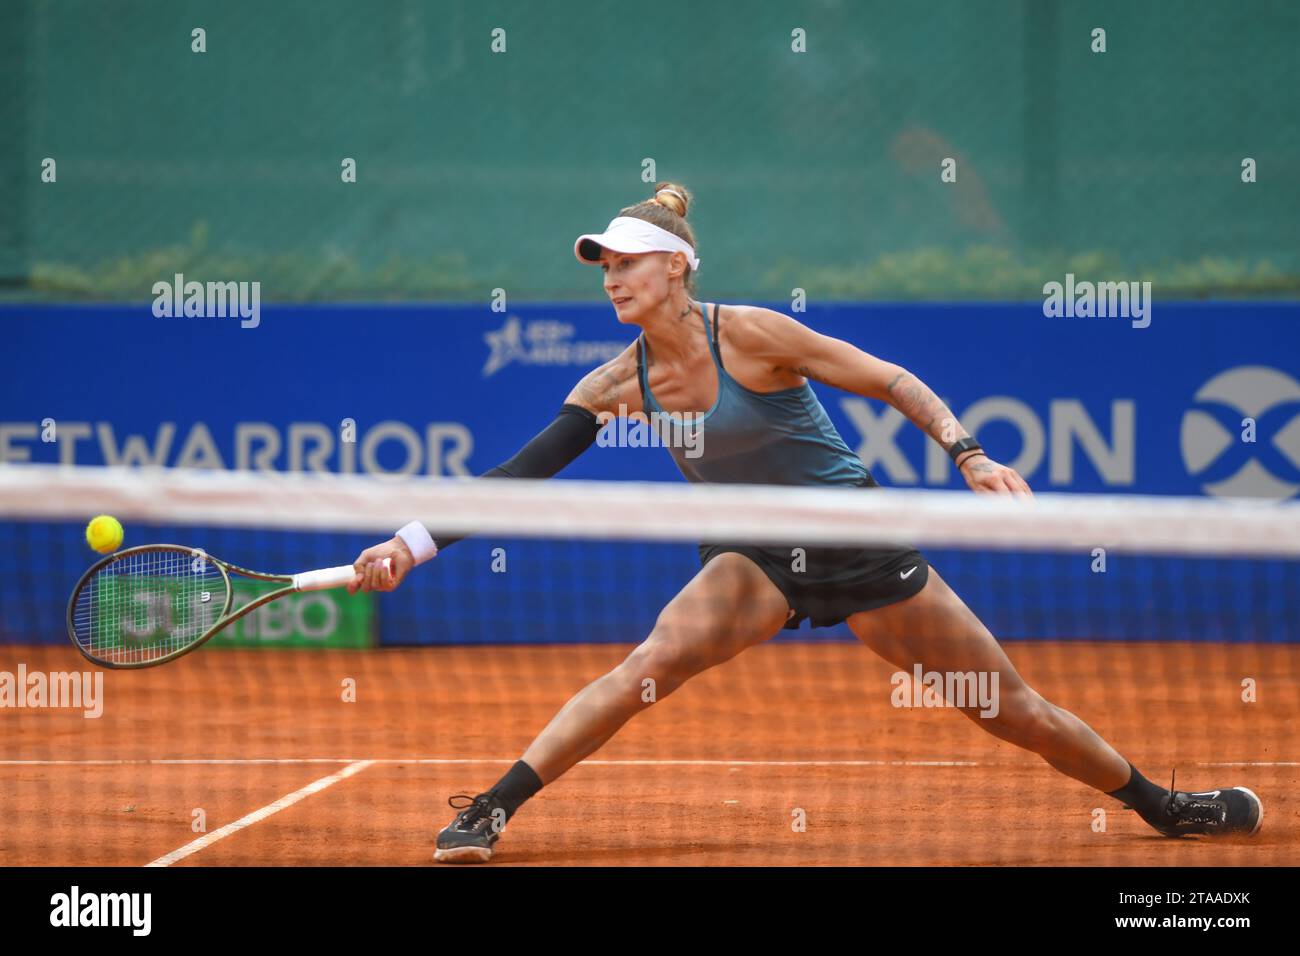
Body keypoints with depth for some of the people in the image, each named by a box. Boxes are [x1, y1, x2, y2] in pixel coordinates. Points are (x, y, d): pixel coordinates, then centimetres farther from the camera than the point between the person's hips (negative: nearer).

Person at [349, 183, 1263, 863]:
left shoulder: (747, 334, -19)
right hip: (760, 559, 3)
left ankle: (1159, 803, 25)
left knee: (1013, 710, 3)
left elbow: (894, 380, -14)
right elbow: (524, 471, -7)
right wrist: (416, 542, -16)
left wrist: (969, 455, -27)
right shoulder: (622, 381, -6)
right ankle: (490, 810, -27)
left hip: (861, 543, -3)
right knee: (652, 663, -25)